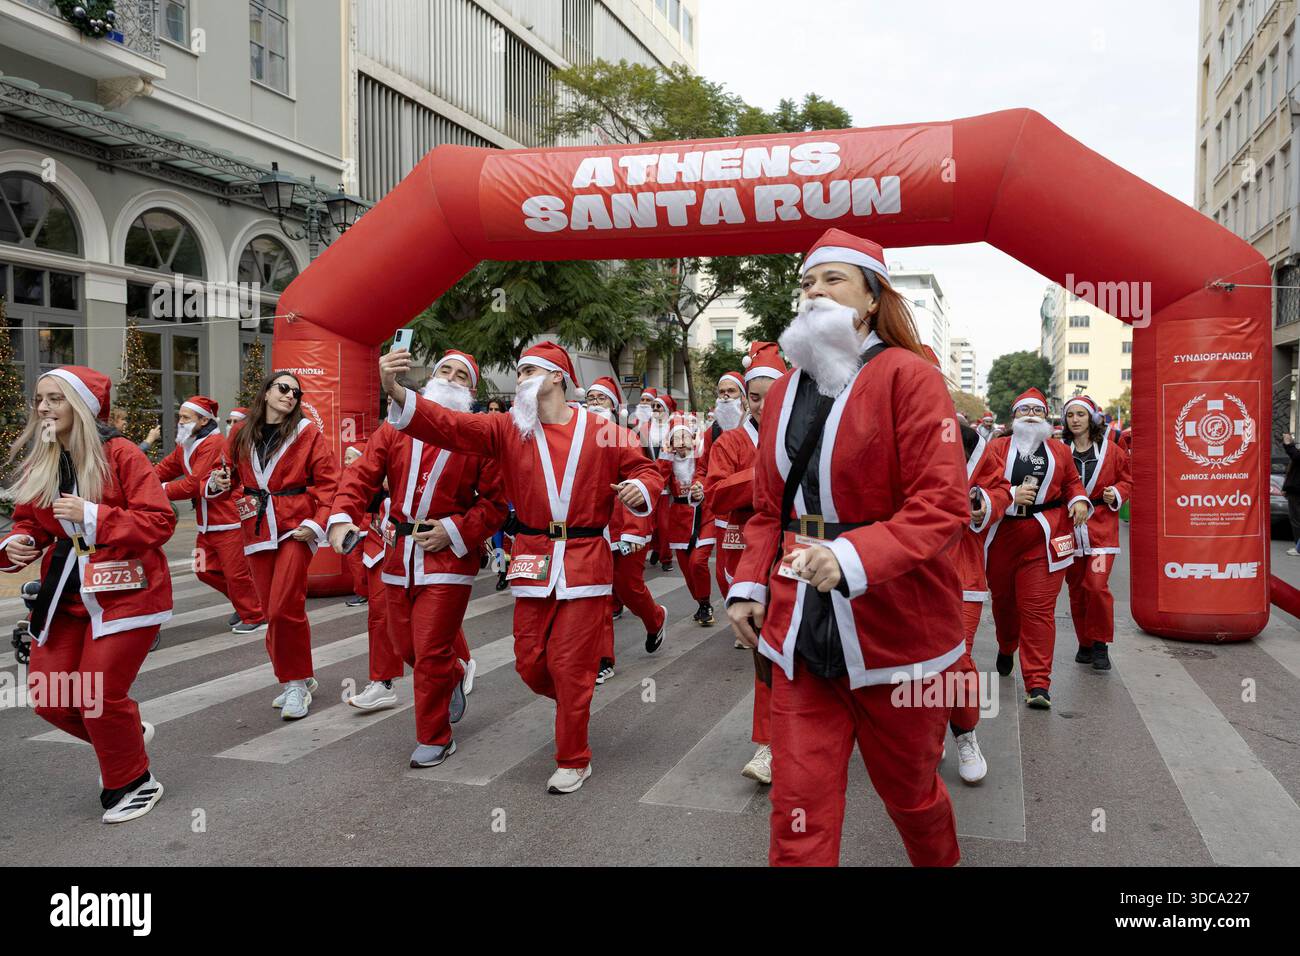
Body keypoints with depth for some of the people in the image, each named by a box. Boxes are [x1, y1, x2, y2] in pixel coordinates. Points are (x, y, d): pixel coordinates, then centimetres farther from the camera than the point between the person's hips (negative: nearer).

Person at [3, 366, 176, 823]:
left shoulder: (120, 454, -13)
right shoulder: (37, 464, 6)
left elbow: (160, 520, -17)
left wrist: (92, 516, -25)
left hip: (123, 592, -7)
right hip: (66, 594, 7)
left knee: (100, 696, -7)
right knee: (49, 698, 5)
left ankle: (132, 783, 19)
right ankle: (126, 737, 34)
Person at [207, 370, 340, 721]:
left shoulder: (307, 432, -2)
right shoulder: (241, 434, 9)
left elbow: (329, 481, -6)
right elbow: (236, 478, 22)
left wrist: (317, 523, -15)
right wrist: (219, 483, 0)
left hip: (295, 528, -4)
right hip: (257, 529, 5)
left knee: (284, 609, -13)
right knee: (272, 611, 8)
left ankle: (297, 683, 3)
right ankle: (296, 679, 23)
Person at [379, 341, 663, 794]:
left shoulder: (600, 432, 0)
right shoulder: (507, 428, 4)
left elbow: (643, 468, 9)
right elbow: (448, 425, -9)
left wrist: (640, 489, -15)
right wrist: (395, 390, -24)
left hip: (586, 564, -3)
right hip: (533, 563, 3)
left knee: (571, 665, 0)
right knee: (531, 662, 9)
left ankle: (573, 760, 19)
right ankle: (574, 703, 42)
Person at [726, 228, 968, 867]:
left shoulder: (908, 377, -10)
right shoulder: (784, 392, 9)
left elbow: (942, 504, -18)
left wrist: (853, 557, -30)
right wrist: (750, 585, 1)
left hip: (893, 622, -4)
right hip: (800, 624, 4)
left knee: (908, 787, 17)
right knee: (799, 802, 4)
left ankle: (941, 862, 47)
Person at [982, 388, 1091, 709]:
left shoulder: (1059, 451, 10)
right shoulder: (996, 448, 2)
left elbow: (1072, 482, 19)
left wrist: (1079, 501, -1)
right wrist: (1011, 496, -20)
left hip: (1044, 540, 0)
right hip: (1003, 536, 1)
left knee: (1039, 608, -6)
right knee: (1003, 601, 18)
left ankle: (1038, 683, -4)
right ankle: (1006, 648, 50)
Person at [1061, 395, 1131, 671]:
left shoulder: (1111, 450, 2)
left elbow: (1126, 480, 13)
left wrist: (1116, 493, -6)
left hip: (1101, 526, -2)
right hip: (1070, 527, 2)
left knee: (1097, 586, -13)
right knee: (1076, 589, 7)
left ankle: (1100, 645, 3)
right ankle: (1085, 643, 22)